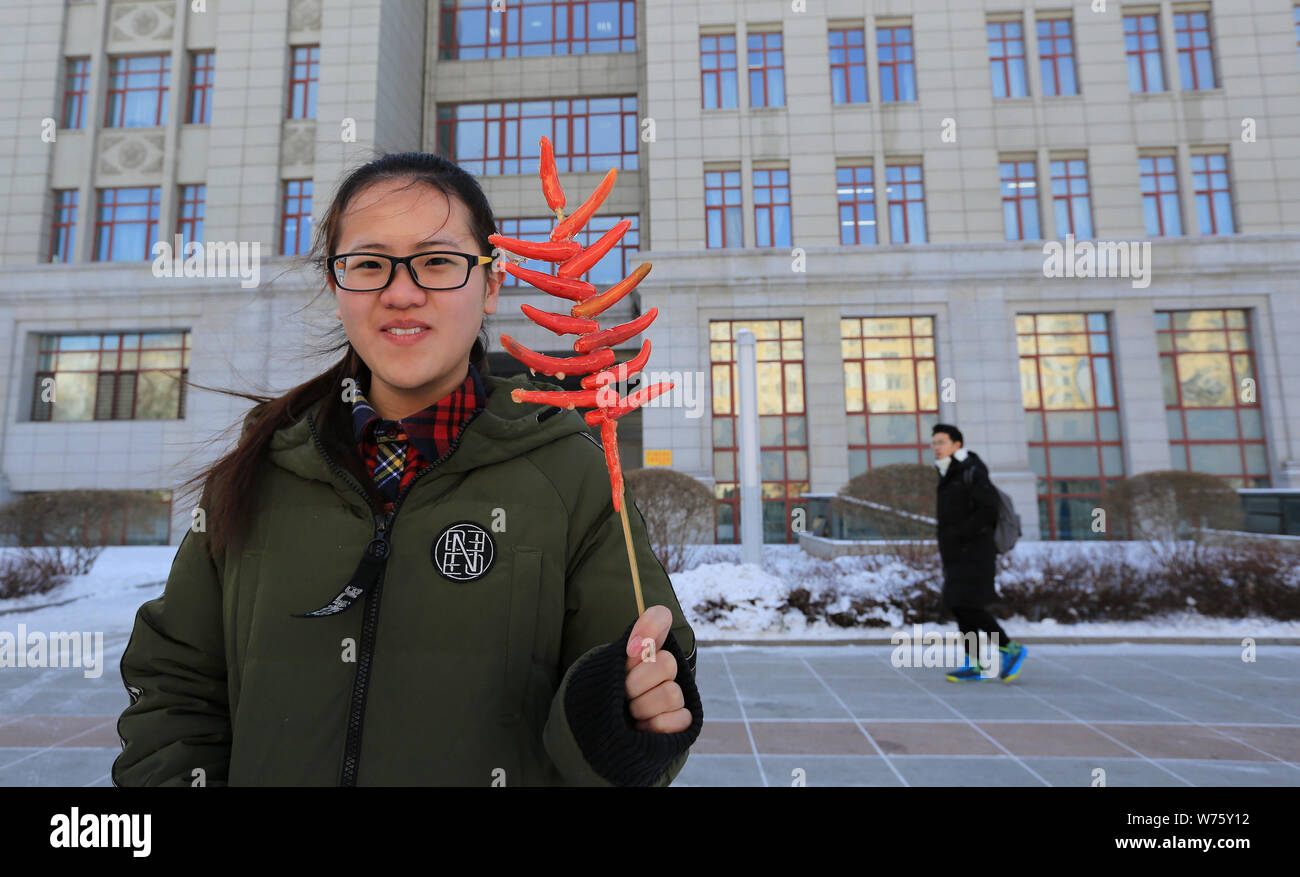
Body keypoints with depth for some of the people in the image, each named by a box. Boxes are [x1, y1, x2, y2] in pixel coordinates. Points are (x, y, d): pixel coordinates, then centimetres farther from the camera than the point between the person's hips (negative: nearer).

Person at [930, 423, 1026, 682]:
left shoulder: (972, 473, -10)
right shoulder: (949, 477, 16)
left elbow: (988, 510, -20)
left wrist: (957, 534, -19)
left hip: (974, 553, -8)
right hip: (958, 556, 8)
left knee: (968, 606, -11)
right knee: (958, 606, 5)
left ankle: (1010, 649, 7)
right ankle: (976, 665, 10)